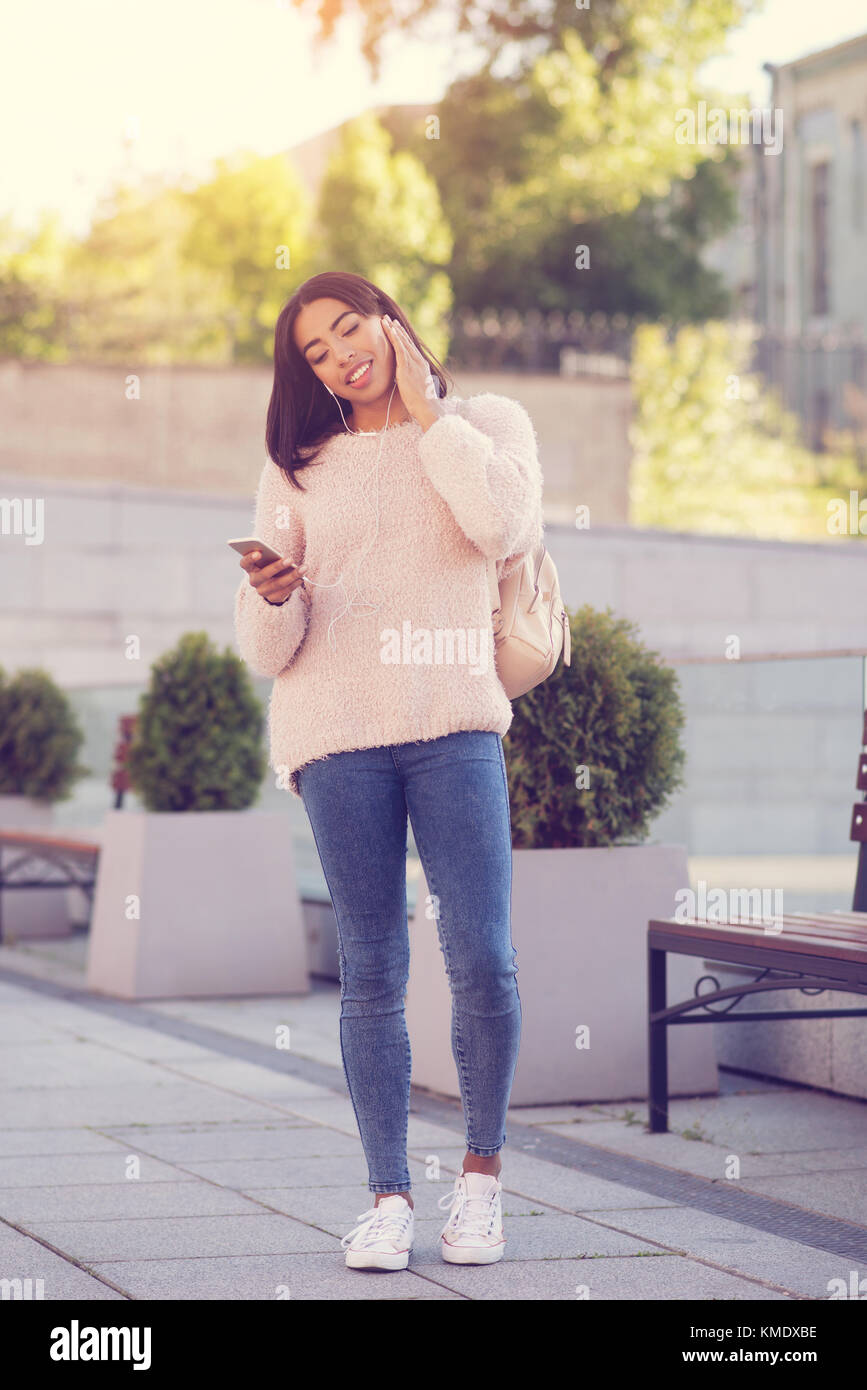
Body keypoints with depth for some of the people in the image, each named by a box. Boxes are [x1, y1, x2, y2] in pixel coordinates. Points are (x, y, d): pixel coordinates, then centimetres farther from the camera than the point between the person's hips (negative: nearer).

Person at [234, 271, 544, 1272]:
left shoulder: (487, 424, 13)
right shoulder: (300, 467, 15)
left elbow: (502, 524, -10)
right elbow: (265, 650, 12)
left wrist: (426, 409, 0)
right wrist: (273, 596, -12)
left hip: (454, 721, -1)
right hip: (337, 733, 1)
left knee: (483, 961, -9)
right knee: (372, 973, -2)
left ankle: (480, 1172, 11)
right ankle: (389, 1194, 5)